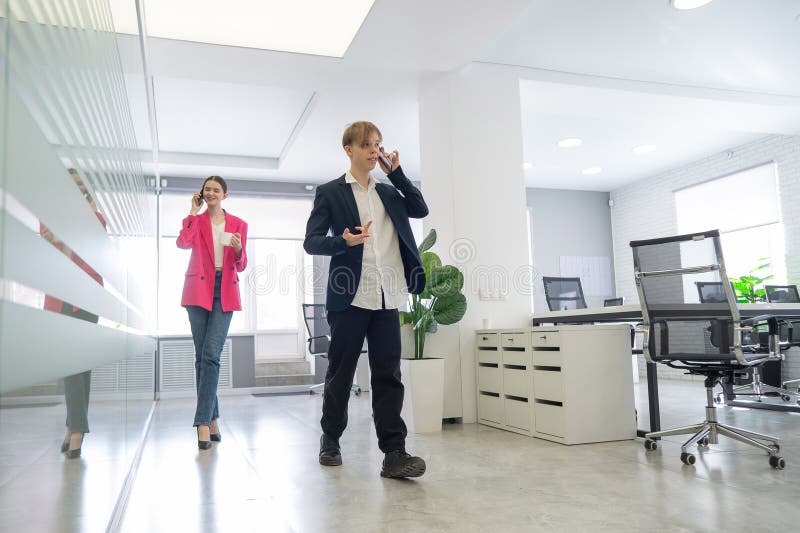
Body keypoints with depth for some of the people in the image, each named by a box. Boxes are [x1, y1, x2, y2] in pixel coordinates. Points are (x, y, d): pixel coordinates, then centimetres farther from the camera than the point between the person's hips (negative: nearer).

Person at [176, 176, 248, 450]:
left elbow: (241, 266, 11)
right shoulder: (195, 220, 10)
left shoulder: (238, 224, 11)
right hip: (199, 289, 1)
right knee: (202, 357, 2)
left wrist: (238, 249, -11)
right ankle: (212, 418, 12)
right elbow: (183, 242, -12)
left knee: (211, 355, -13)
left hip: (224, 292, -1)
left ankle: (203, 422, -11)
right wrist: (194, 211, -3)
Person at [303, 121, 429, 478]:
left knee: (388, 374, -1)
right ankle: (330, 440, 26)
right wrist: (343, 241, -21)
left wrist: (396, 172, 6)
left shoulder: (388, 192, 20)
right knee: (340, 373, 7)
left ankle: (394, 453, -2)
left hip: (387, 297, 4)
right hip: (350, 297, -3)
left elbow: (420, 209, 9)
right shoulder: (330, 192, 5)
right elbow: (311, 241, -1)